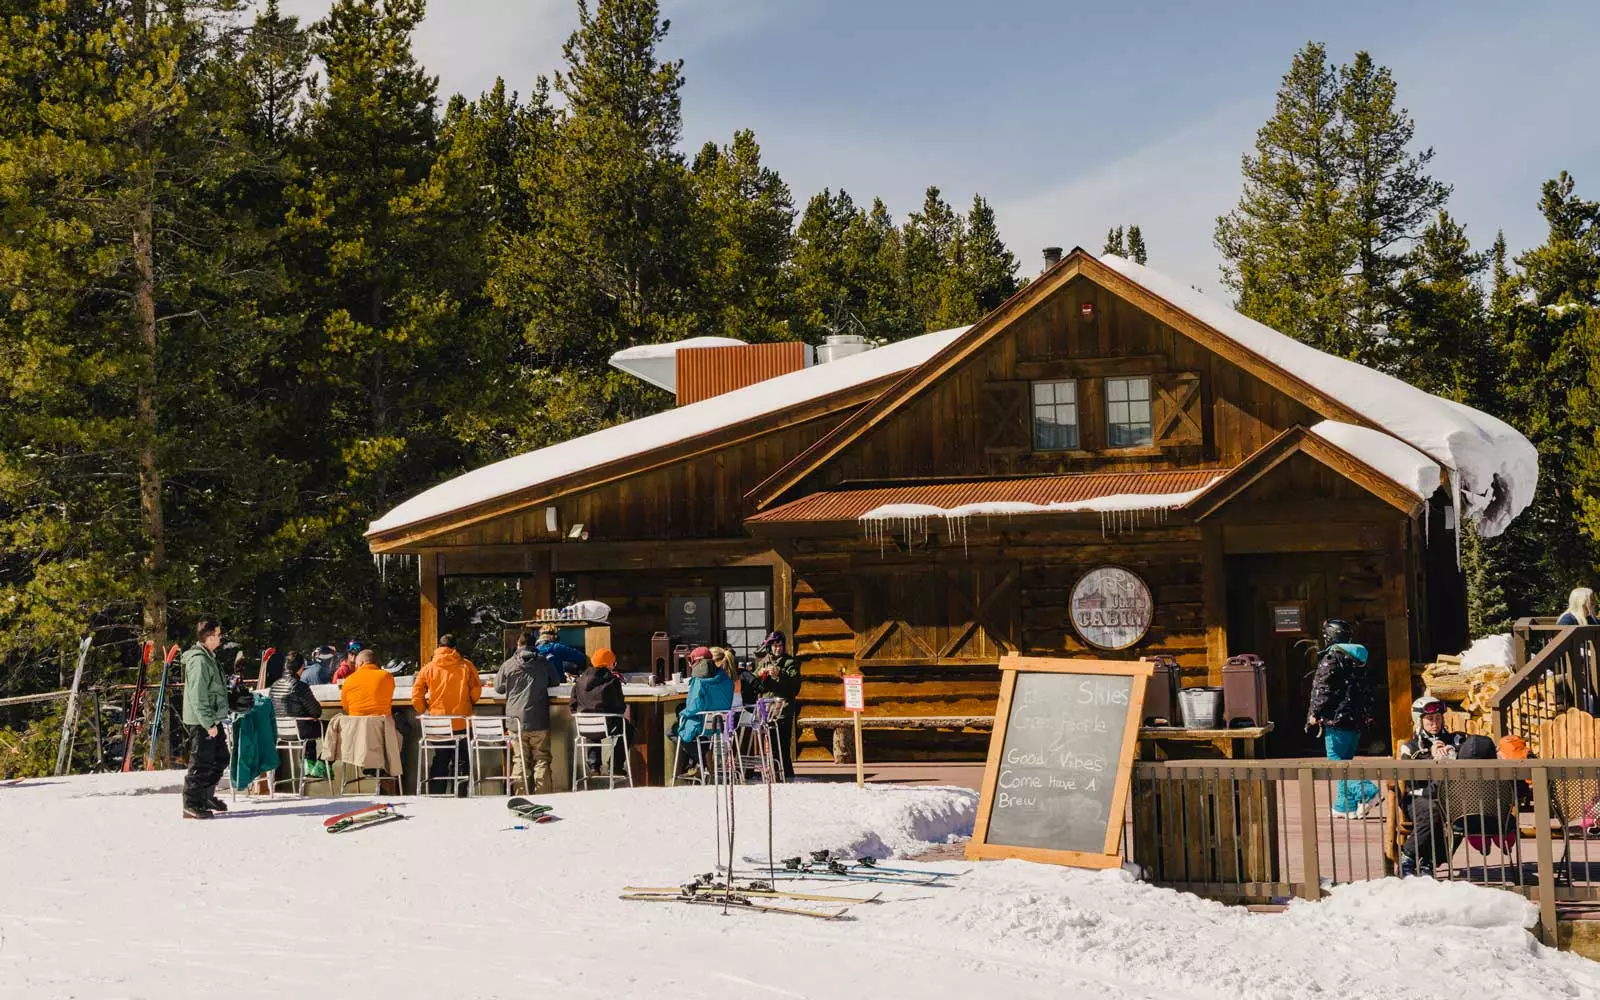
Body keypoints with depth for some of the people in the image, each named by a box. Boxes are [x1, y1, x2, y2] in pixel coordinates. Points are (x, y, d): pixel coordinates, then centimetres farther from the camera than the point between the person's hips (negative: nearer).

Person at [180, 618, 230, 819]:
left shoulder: (208, 657, 14)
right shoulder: (199, 660, -19)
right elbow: (198, 696, -23)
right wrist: (209, 724, -23)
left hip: (211, 720, 10)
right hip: (200, 722, -10)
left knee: (220, 758, 17)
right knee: (201, 763, -4)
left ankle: (206, 796, 29)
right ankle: (191, 806, 3)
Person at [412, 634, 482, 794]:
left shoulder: (428, 668, 0)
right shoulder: (466, 666, -3)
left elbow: (416, 696, -2)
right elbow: (476, 691, -2)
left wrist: (425, 711, 15)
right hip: (462, 724, -1)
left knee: (439, 764, 11)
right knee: (460, 764, 6)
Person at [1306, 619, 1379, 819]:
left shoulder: (1331, 657, -10)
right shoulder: (1357, 657, 16)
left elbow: (1322, 688, -15)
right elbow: (1366, 689, 21)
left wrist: (1315, 713, -10)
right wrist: (1367, 715, 26)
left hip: (1337, 718, -8)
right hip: (1358, 718, 8)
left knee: (1337, 761, -6)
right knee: (1345, 761, 14)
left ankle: (1366, 793, -22)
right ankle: (1344, 806, 15)